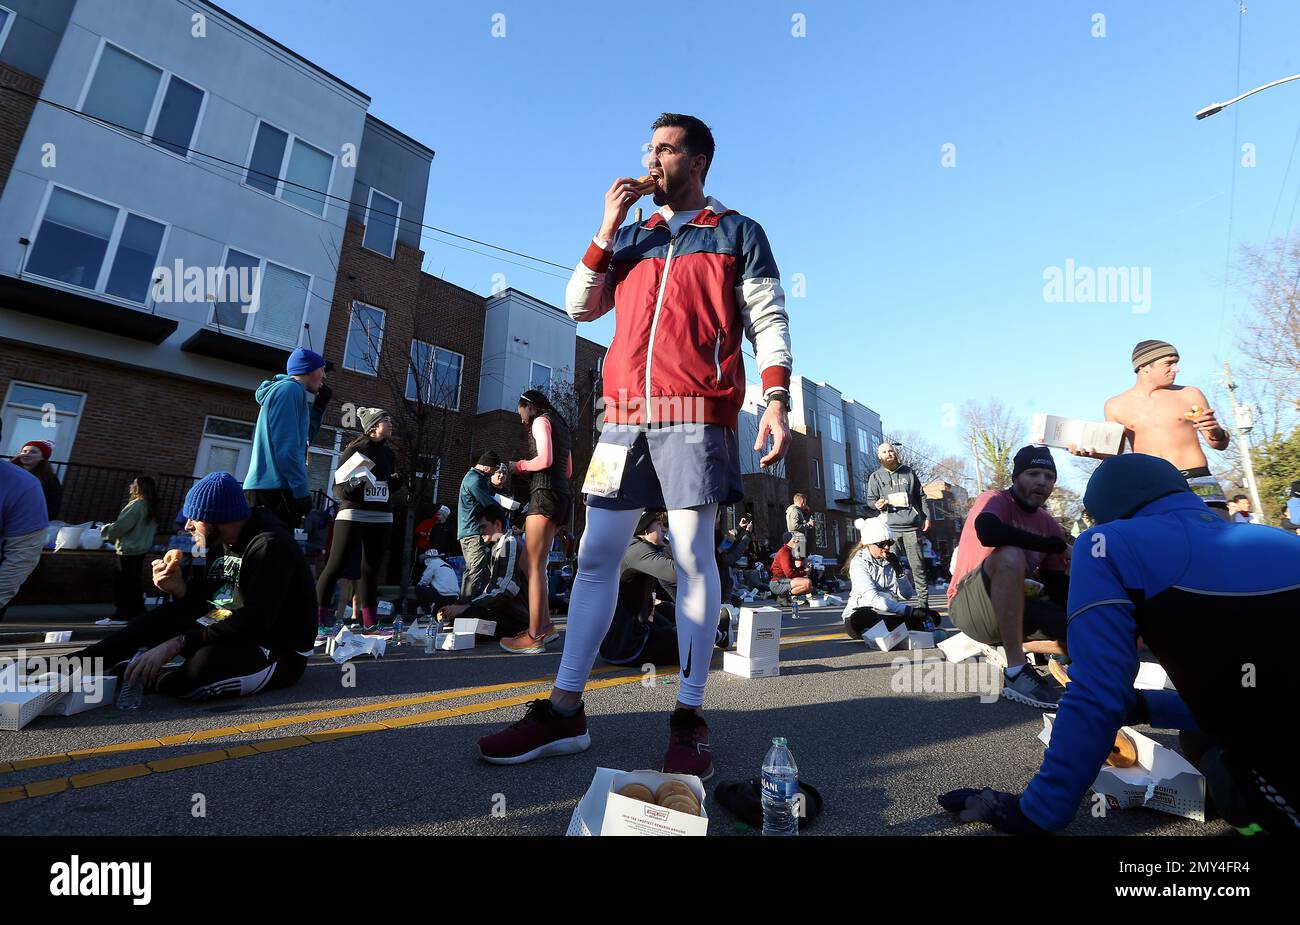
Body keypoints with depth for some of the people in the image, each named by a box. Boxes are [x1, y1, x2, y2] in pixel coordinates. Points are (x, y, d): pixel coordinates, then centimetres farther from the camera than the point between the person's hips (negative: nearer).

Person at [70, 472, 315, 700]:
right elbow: (208, 598, 14)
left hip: (280, 653, -9)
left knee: (204, 666, -32)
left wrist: (176, 644, -26)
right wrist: (179, 588, -6)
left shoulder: (270, 546, -22)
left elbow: (254, 623, -28)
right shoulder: (222, 543, 8)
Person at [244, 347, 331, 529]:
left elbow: (302, 439, 28)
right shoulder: (290, 388, -9)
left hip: (266, 487, 10)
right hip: (273, 489, -10)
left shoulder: (284, 389, 21)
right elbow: (286, 448, -19)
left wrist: (319, 406, 20)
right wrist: (302, 491, -18)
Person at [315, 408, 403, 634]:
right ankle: (317, 620, 1)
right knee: (335, 566, -6)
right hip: (353, 515, -6)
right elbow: (341, 488, -7)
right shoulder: (355, 450, -6)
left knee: (372, 569, 8)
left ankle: (370, 622, 13)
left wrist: (398, 481, 0)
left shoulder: (389, 454, 12)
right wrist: (356, 483, -27)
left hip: (382, 518, 6)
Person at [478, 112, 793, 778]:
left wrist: (776, 400, -10)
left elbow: (769, 321, 4)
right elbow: (577, 307, 17)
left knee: (692, 556, -5)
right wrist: (607, 229, 11)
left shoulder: (738, 232, 15)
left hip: (696, 416, -4)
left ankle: (689, 719, 7)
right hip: (625, 417, 4)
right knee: (595, 556, 1)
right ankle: (564, 711, 10)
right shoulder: (631, 236, 26)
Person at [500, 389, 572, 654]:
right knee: (531, 564, 12)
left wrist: (520, 466, 2)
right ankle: (545, 625, 13)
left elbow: (545, 460, -15)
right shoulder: (561, 427, 26)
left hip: (545, 494, -9)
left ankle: (534, 638, -8)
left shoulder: (541, 421, 1)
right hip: (561, 495, 9)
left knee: (534, 566, -9)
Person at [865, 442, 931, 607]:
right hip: (890, 527, -1)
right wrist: (877, 504, -15)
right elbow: (870, 499, 8)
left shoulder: (908, 472, 15)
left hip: (911, 526, 1)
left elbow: (920, 496, 18)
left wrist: (926, 516, 9)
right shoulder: (875, 476, 9)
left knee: (918, 565, 2)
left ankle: (923, 602, 10)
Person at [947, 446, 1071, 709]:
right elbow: (987, 531, -34)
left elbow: (1059, 588, 8)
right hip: (969, 606, -7)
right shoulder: (996, 500, -8)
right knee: (1010, 555, -34)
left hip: (1017, 609, 7)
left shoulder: (1050, 525, 9)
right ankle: (1016, 673, -29)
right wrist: (1057, 546, -23)